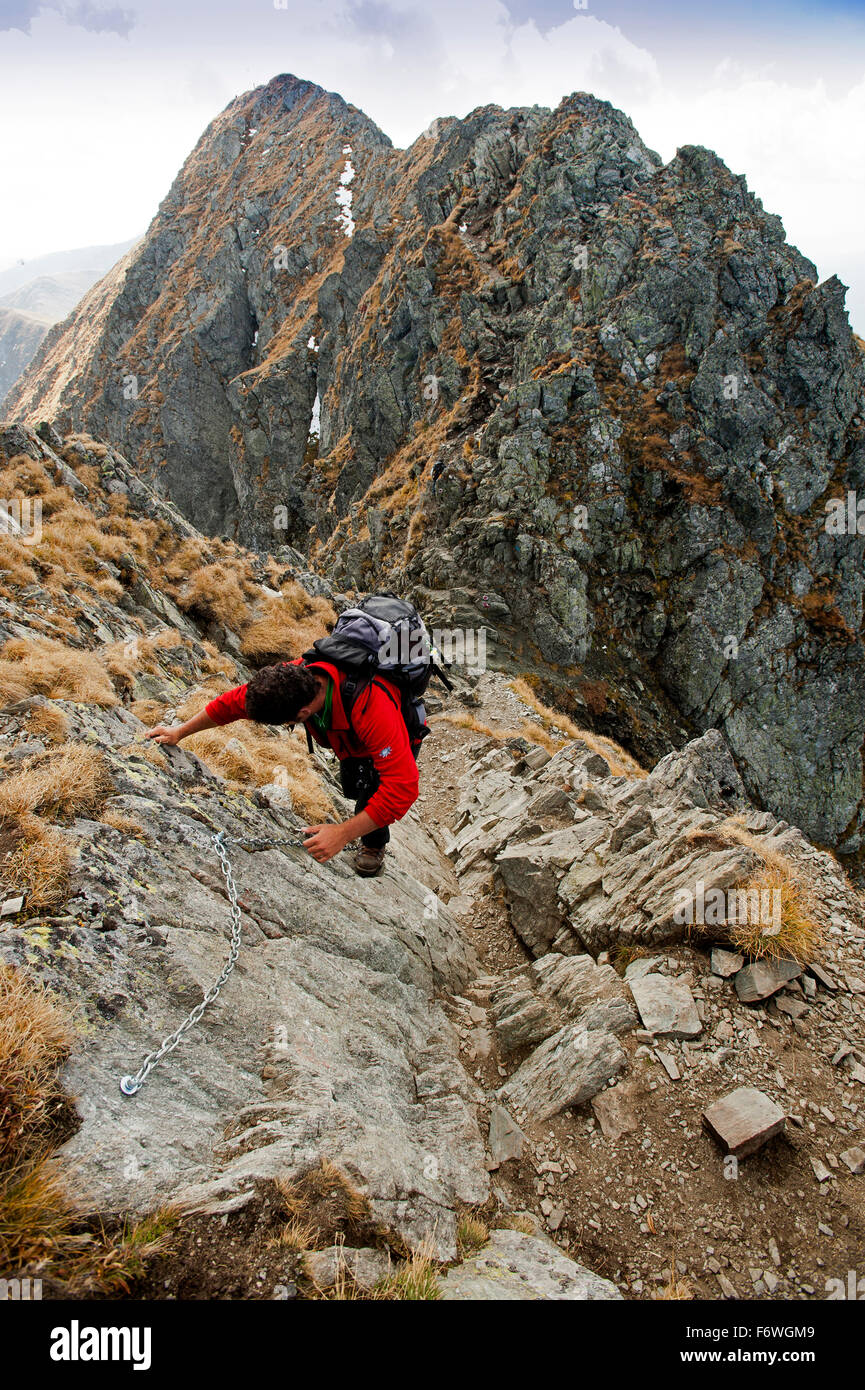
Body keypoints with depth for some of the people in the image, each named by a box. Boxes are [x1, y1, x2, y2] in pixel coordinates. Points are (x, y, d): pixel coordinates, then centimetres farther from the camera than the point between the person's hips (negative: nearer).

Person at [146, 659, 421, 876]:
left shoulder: (372, 709, -51)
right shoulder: (294, 675, -31)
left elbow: (403, 787, -52)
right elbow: (233, 702, -14)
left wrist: (343, 833, -53)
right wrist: (180, 732, -5)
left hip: (403, 738, -6)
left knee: (370, 794, -17)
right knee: (351, 787, 21)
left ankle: (375, 844, 16)